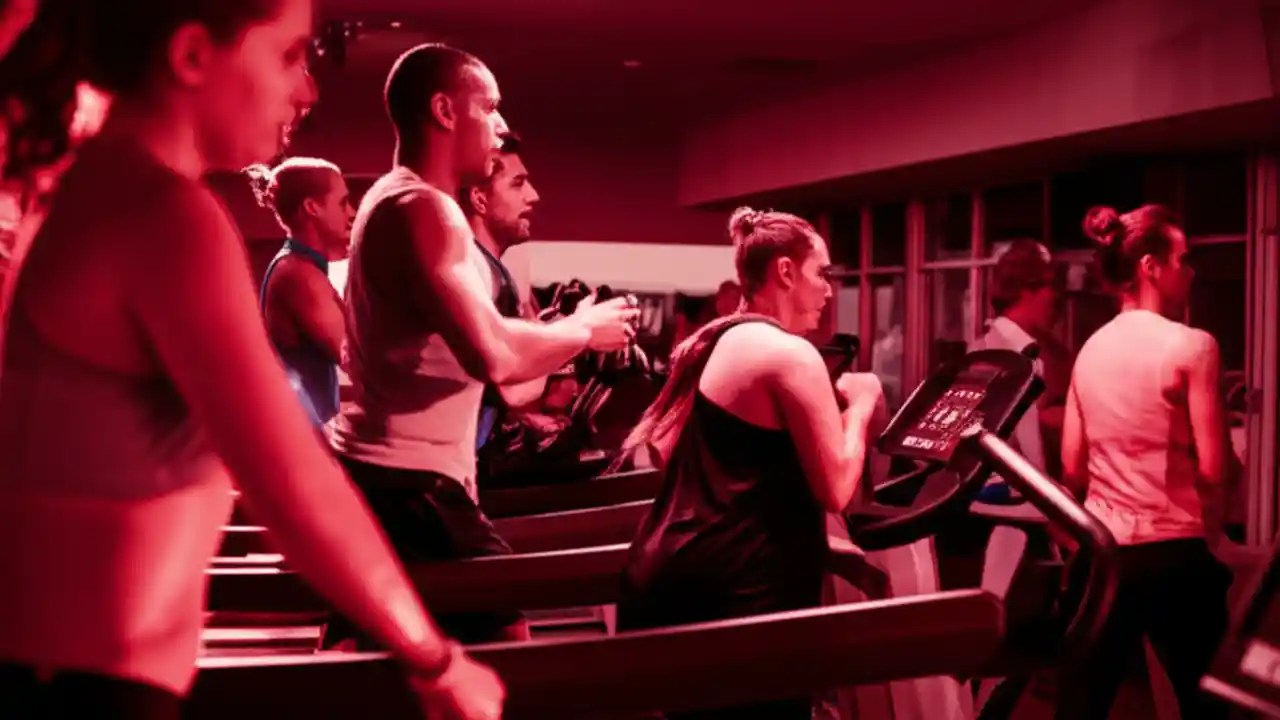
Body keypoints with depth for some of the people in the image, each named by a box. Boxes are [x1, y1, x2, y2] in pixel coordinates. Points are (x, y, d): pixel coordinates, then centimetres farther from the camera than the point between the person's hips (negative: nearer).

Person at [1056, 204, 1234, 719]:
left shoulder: (1090, 351, 7)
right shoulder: (1191, 346, -11)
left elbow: (1072, 468, 8)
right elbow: (1215, 471, -13)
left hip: (1101, 549, 5)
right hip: (1174, 552, -5)